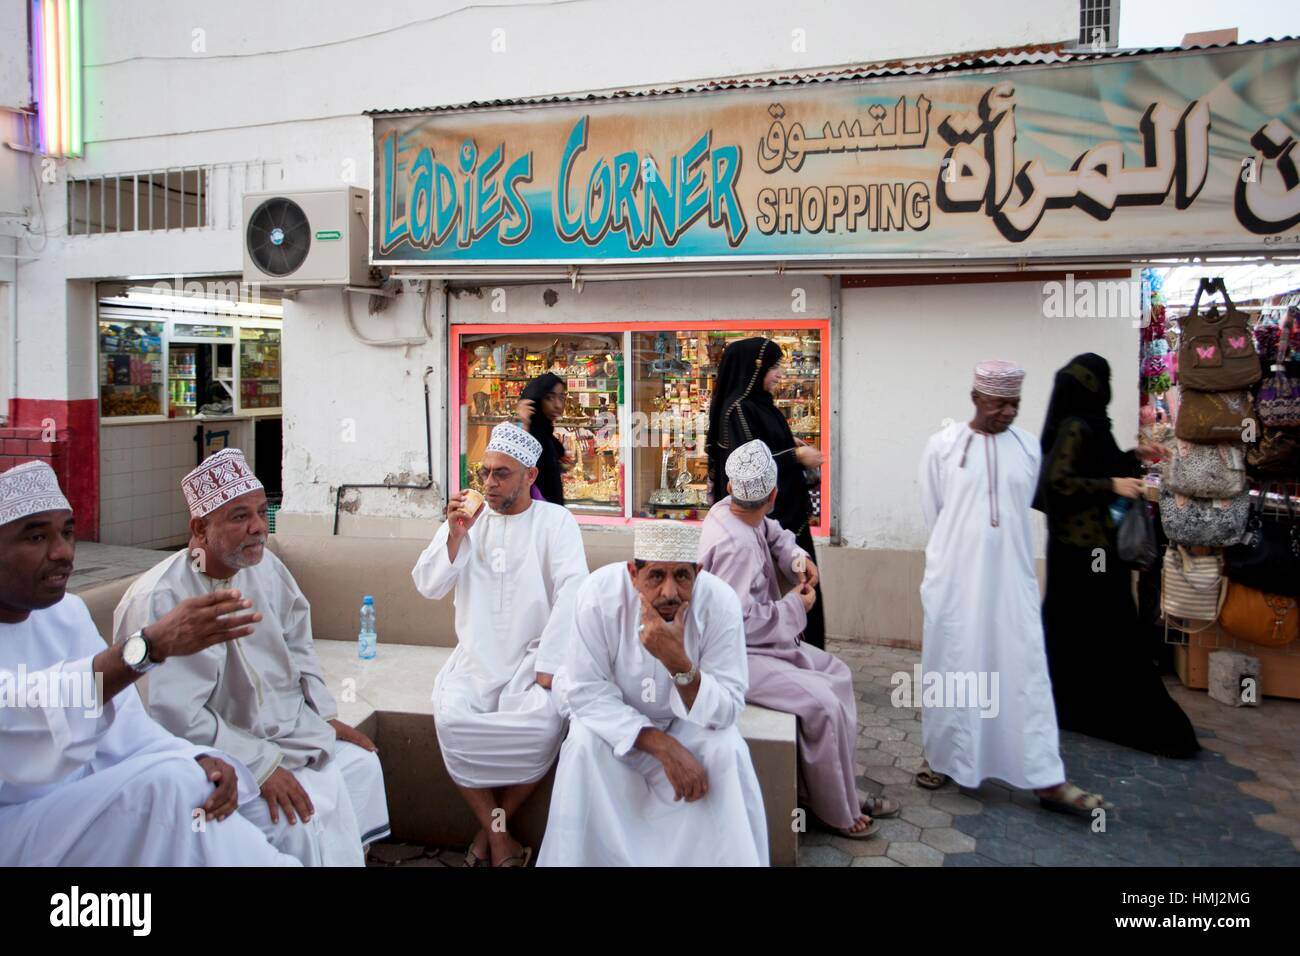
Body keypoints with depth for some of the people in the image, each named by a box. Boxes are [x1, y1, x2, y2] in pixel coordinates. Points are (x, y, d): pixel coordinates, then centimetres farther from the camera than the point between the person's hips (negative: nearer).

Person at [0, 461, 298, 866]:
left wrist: (200, 761, -18)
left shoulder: (67, 612, 5)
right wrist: (150, 646, -45)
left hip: (82, 806, 6)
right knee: (166, 786, -23)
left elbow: (124, 725, 0)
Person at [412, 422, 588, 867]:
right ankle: (498, 834, -8)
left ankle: (490, 826, -4)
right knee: (450, 718, -26)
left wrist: (548, 667, -18)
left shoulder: (556, 521, -1)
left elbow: (572, 593, -11)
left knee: (542, 722, -30)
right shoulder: (465, 518, 9)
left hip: (534, 655, -2)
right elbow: (428, 586, 4)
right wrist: (455, 535, -12)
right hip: (476, 657, 3)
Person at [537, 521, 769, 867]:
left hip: (691, 722, 0)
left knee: (729, 751, -26)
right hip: (615, 719, 0)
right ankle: (581, 860, -6)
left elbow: (726, 712, -25)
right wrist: (663, 746, -32)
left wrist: (678, 661, -43)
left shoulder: (720, 602, -26)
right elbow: (588, 694, -22)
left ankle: (729, 859, -4)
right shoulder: (599, 593, -28)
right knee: (582, 746, -28)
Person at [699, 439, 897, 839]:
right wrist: (795, 606, -17)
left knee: (837, 674, 13)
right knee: (822, 703, -20)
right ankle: (838, 812, 2)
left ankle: (840, 789, 17)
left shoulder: (729, 509, -4)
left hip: (755, 640, 11)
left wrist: (797, 556, -3)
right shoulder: (736, 546, -30)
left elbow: (773, 534, 18)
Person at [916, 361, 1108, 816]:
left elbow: (1022, 509, 12)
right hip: (955, 577, -2)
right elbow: (932, 512, 3)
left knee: (1026, 669, 1)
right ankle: (942, 758, 22)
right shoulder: (942, 446, -3)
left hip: (1011, 577, 2)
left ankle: (1046, 779, 5)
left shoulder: (1028, 447, 5)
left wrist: (995, 551, 10)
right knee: (951, 666, 6)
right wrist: (961, 550, 7)